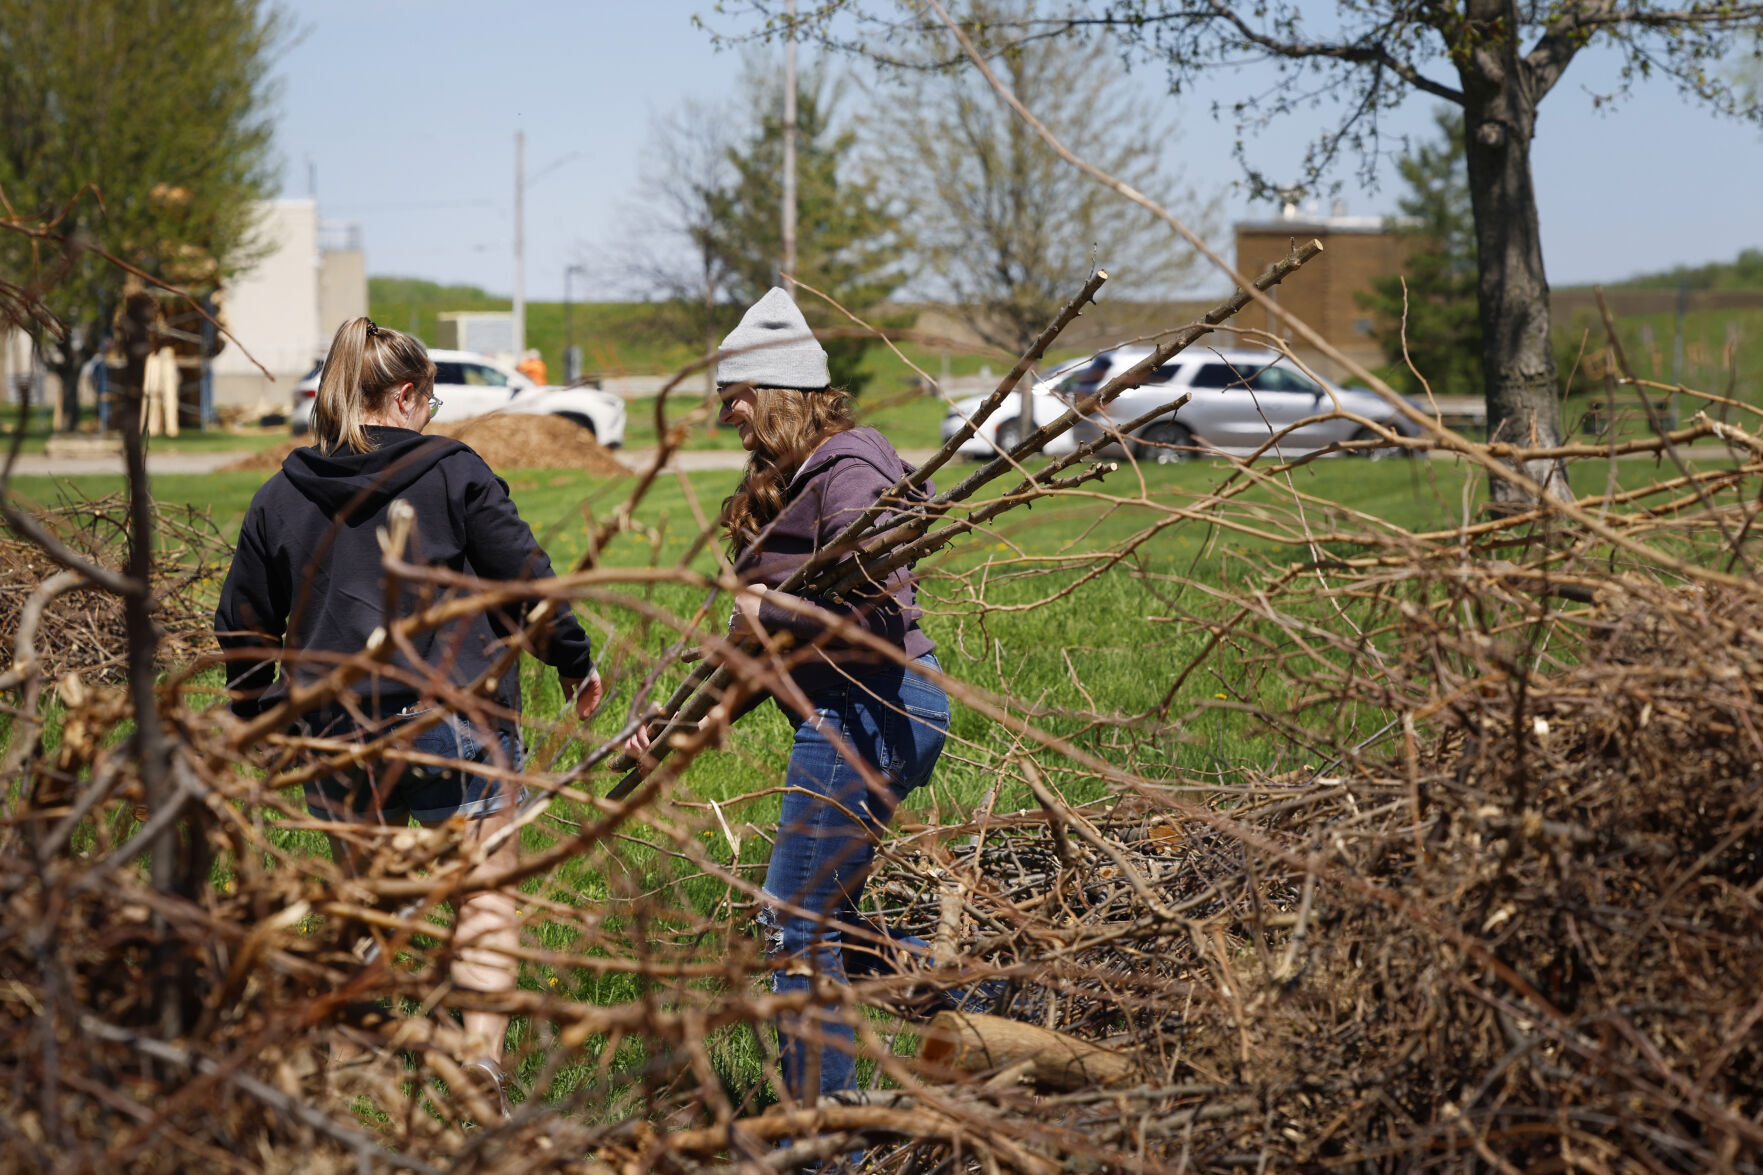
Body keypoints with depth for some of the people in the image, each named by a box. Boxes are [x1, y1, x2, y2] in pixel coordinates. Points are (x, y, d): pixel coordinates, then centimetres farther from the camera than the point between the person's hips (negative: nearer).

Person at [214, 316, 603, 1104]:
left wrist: (264, 716, 26)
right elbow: (525, 577, -2)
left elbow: (242, 625, 13)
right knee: (484, 905, 2)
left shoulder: (280, 499, 8)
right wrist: (574, 662, 12)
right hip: (457, 725, -4)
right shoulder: (453, 474, -3)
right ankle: (479, 1062, -13)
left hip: (340, 737, 4)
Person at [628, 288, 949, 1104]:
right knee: (825, 916, 16)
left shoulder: (845, 468, -12)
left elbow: (876, 595, -26)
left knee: (797, 922, -6)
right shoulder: (788, 482, 18)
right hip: (849, 712, 11)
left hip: (870, 712, -11)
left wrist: (769, 613, -14)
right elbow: (758, 641, 21)